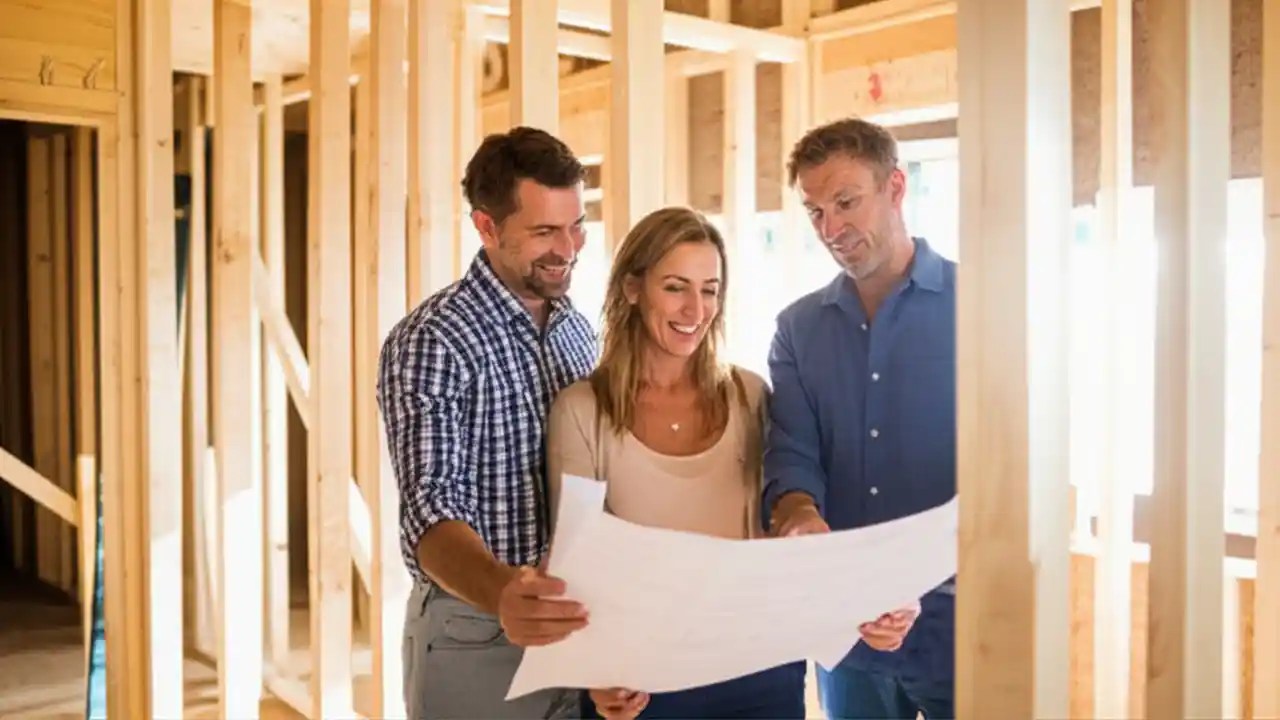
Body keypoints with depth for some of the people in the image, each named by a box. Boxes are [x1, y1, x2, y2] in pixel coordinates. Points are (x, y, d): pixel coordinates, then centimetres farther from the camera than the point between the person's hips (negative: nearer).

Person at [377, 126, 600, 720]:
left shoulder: (578, 330, 5)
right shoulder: (430, 342, -17)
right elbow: (432, 512, -25)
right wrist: (501, 592, -43)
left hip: (572, 624, 6)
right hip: (476, 638, -6)